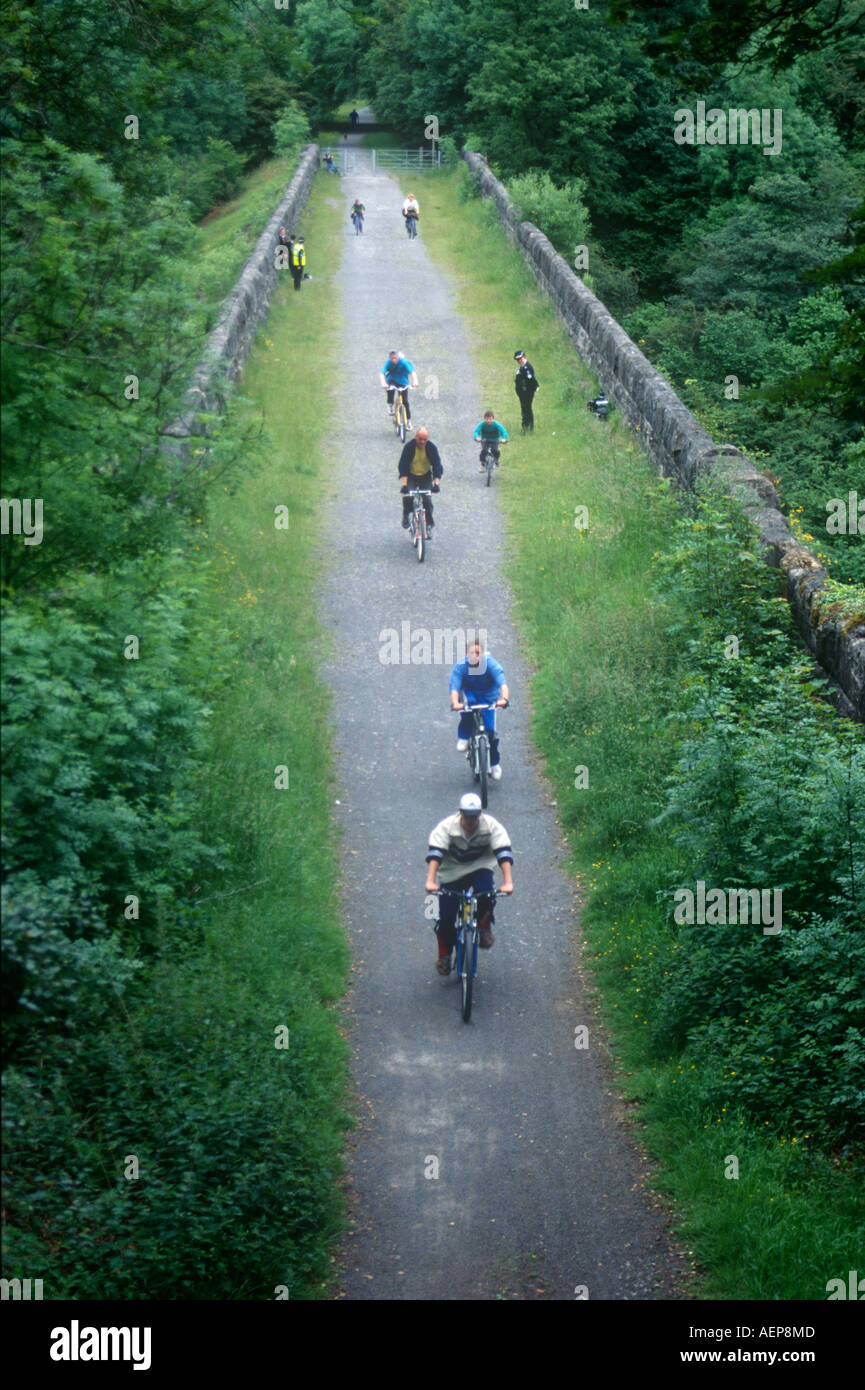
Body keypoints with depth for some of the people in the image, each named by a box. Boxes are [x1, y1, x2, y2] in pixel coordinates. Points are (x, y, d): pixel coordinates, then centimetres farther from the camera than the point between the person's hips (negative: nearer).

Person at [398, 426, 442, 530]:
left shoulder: (431, 448, -17)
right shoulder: (409, 446, -21)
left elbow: (437, 466, -19)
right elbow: (403, 466, -26)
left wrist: (436, 483, -33)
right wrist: (404, 485, -36)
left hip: (426, 476, 1)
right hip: (411, 476, -1)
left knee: (427, 499, -14)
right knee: (407, 497, -24)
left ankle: (429, 521, 7)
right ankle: (406, 517, 1)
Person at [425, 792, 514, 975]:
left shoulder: (491, 826, -18)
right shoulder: (446, 827, -20)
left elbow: (504, 853, -25)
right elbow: (435, 854, -29)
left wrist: (508, 882, -38)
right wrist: (430, 881, -42)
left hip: (480, 868, 0)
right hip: (452, 872, 0)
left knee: (485, 897, -31)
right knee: (446, 917, -5)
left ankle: (484, 927, 0)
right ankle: (444, 955, 19)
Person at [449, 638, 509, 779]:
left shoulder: (491, 664, -24)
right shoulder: (460, 666, -22)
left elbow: (502, 683, -36)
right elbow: (454, 687, -30)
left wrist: (504, 698, -56)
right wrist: (455, 703, -52)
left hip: (488, 696, 0)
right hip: (469, 693, 0)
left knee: (490, 729, -10)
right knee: (467, 705, -37)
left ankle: (495, 763, 14)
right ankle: (463, 738, -14)